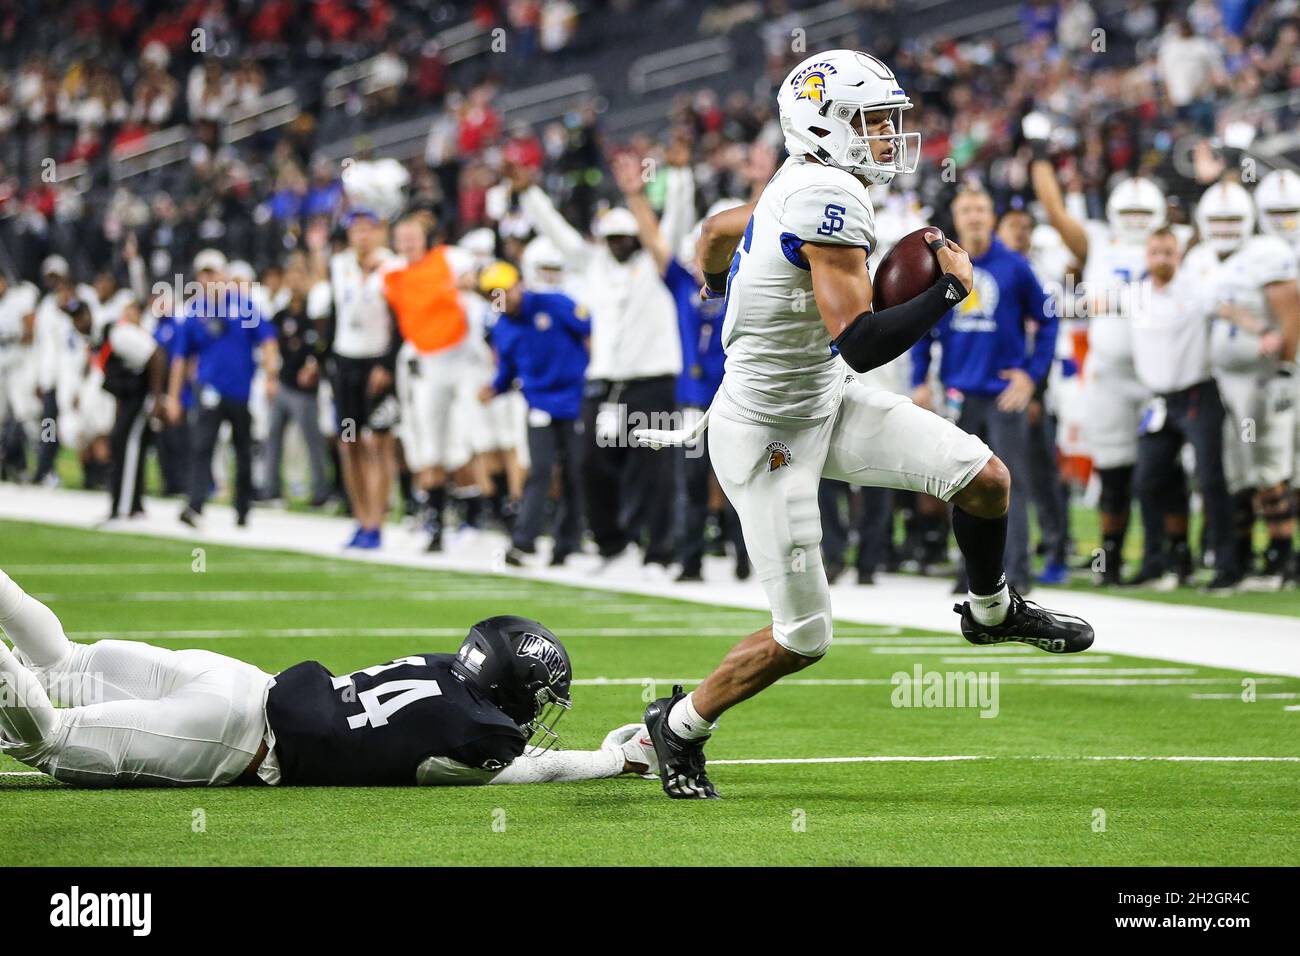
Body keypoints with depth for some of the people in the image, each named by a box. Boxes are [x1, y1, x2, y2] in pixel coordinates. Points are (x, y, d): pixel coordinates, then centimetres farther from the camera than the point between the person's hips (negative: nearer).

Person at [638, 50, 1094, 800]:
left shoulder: (805, 188, 3)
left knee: (985, 477, 0)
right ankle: (681, 725, 21)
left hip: (827, 400, 9)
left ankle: (993, 611, 29)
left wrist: (721, 289, 44)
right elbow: (863, 344, -31)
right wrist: (952, 288, -19)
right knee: (804, 637, -1)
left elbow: (716, 231, 22)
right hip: (770, 435, -9)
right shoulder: (832, 200, -27)